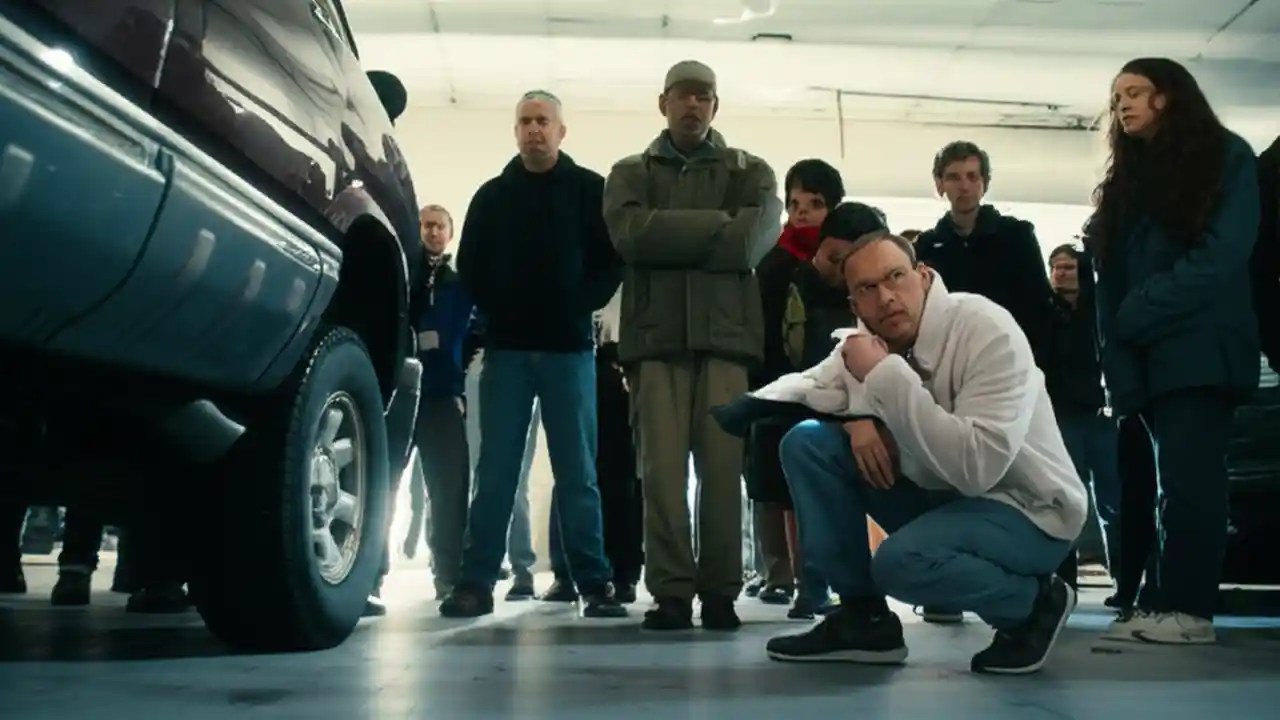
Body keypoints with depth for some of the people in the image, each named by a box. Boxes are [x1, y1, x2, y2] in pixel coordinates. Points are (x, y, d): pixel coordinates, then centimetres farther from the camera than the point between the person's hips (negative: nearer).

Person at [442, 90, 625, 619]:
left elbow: (613, 259, 3)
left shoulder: (590, 190, 7)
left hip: (569, 347, -1)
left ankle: (595, 582, 5)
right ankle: (477, 581, 6)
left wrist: (581, 305, -10)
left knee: (577, 472, 1)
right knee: (495, 471, 2)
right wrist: (495, 309, -1)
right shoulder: (492, 195, 13)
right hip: (506, 347, 2)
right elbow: (470, 264, 13)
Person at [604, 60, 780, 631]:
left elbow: (753, 240, -3)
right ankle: (671, 591, -1)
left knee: (723, 465, -5)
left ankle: (720, 591, 3)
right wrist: (716, 224, -5)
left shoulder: (750, 172, 18)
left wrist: (670, 236, -2)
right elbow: (629, 233, -4)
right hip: (656, 333, 0)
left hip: (727, 331, 0)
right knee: (662, 467, -6)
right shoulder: (631, 173, 18)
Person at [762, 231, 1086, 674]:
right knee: (807, 443, -8)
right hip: (941, 493, 7)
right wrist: (857, 420, -13)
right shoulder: (871, 338, -5)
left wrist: (886, 375, -34)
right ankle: (863, 619, 0)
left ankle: (1034, 603, -2)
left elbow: (976, 468, -36)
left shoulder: (987, 331, -25)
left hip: (1029, 512, -7)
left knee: (900, 561, -34)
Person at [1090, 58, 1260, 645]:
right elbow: (1111, 281, 12)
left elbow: (1223, 254, -8)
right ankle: (1159, 603, 3)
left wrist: (1143, 310, -10)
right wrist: (1118, 363, 1)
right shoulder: (1125, 181, 22)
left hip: (1200, 349, -5)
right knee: (1167, 481, 3)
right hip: (1145, 355, 5)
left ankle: (1188, 608, -5)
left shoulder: (1224, 157, 6)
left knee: (1187, 478, -10)